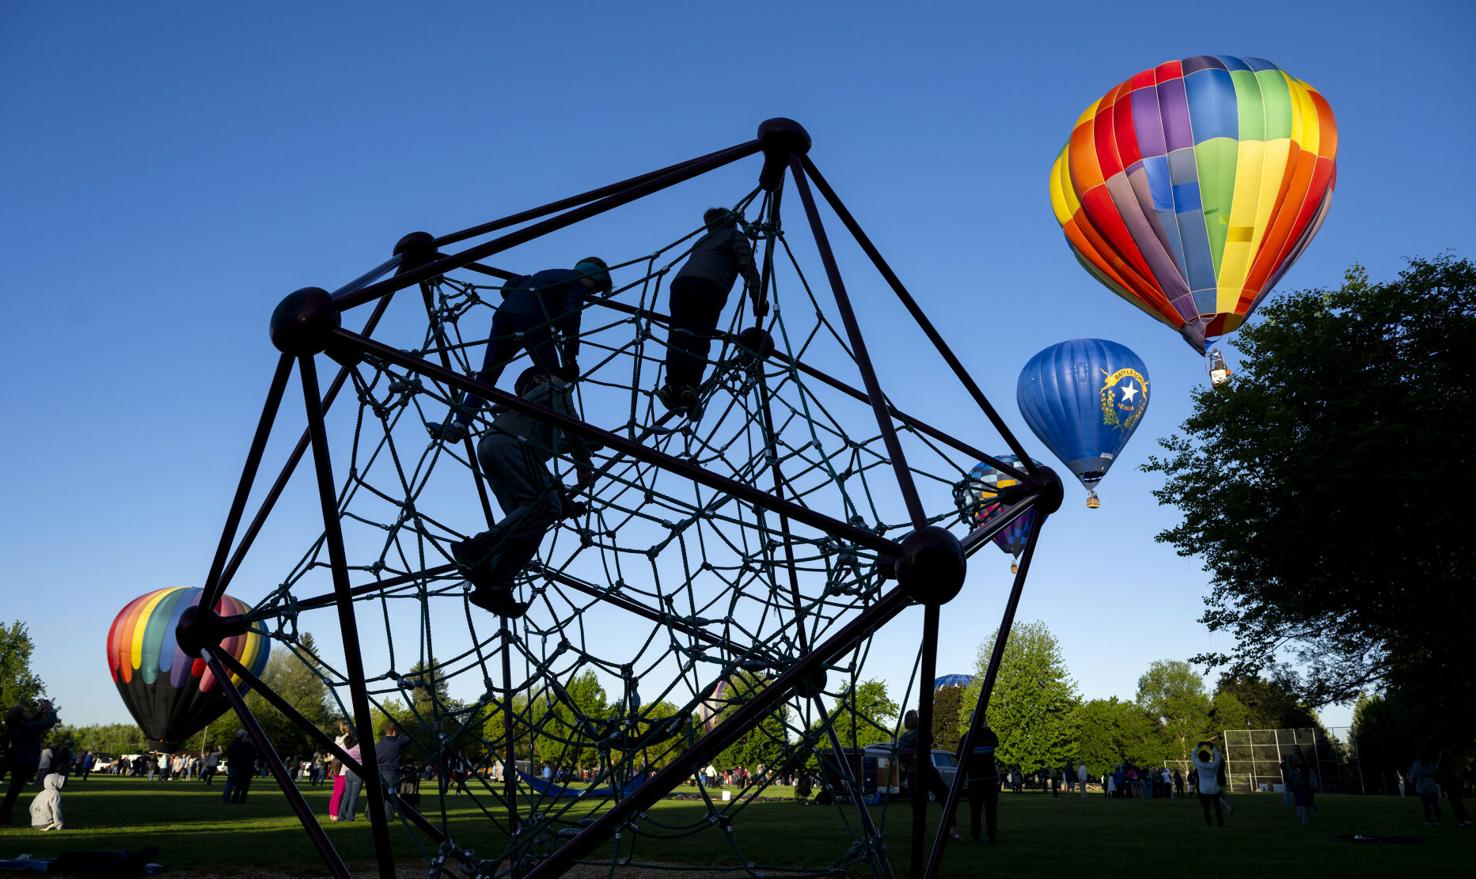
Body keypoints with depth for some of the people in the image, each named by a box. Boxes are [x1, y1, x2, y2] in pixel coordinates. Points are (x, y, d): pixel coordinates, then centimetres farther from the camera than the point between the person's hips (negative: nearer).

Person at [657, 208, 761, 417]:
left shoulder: (704, 239, 40)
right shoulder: (736, 236, 24)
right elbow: (748, 267, 8)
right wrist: (758, 297, 2)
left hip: (680, 281, 5)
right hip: (709, 285, -4)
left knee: (678, 337, -8)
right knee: (700, 340, -12)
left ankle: (673, 386, -26)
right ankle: (690, 387, -30)